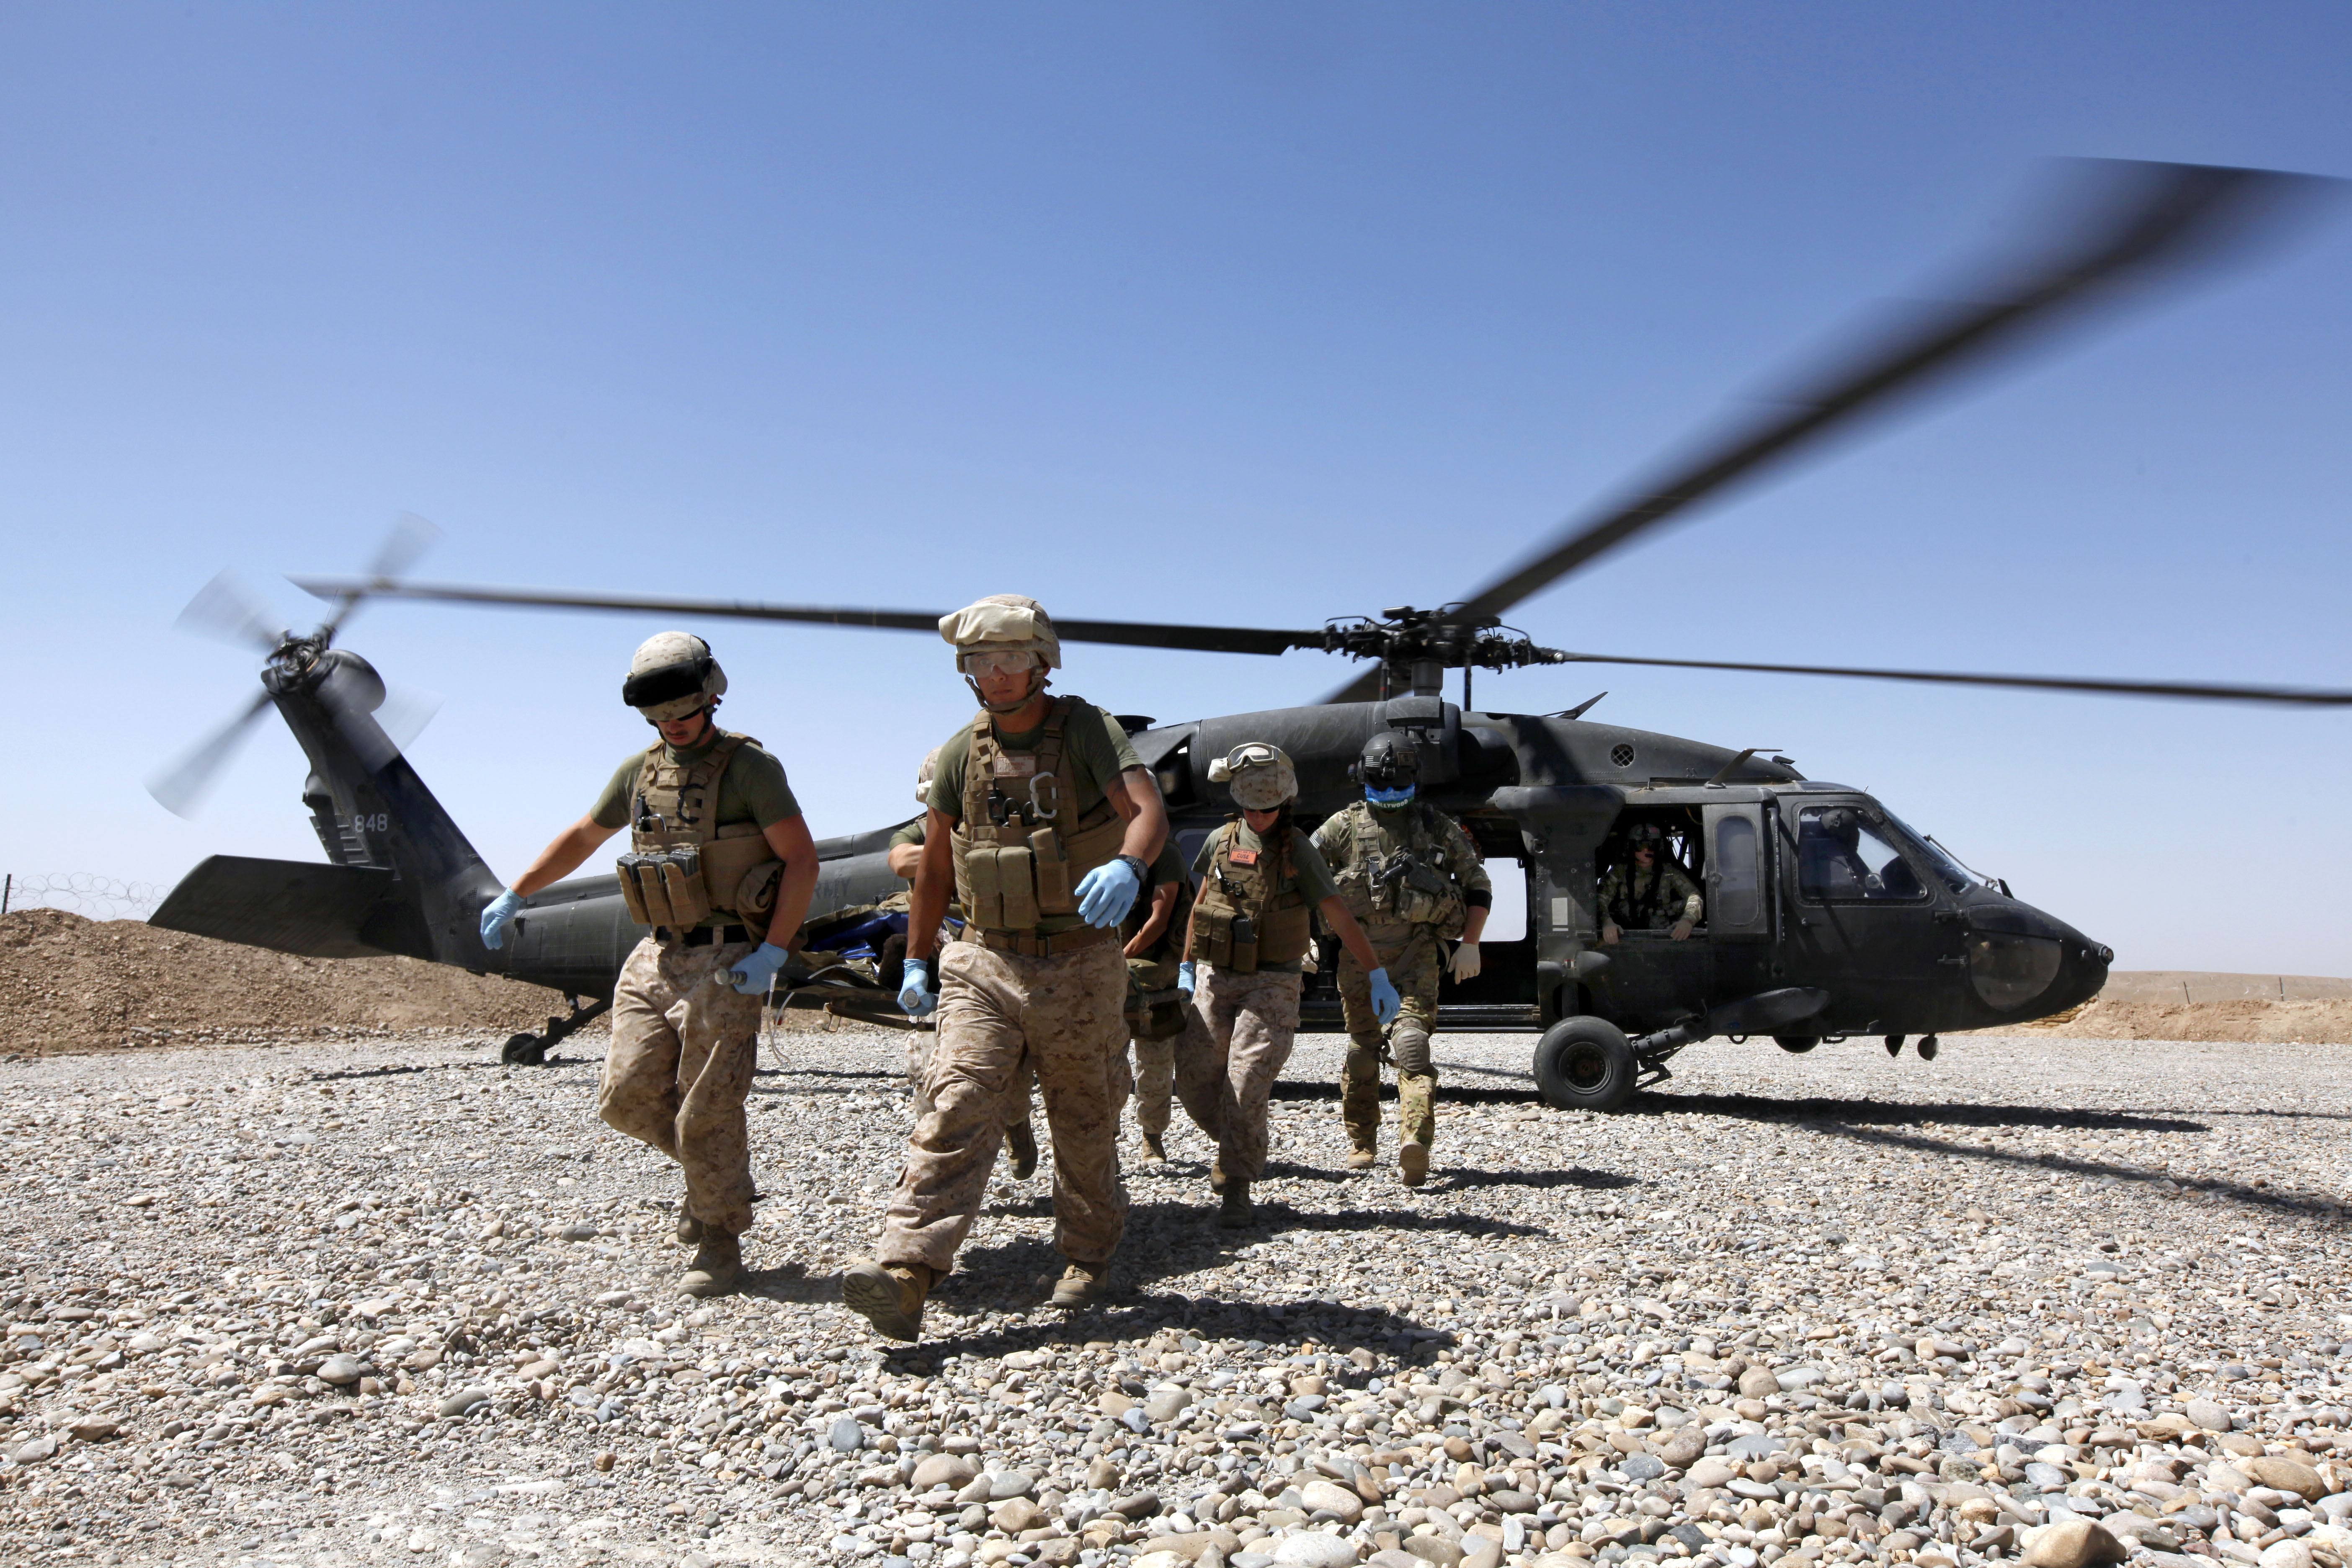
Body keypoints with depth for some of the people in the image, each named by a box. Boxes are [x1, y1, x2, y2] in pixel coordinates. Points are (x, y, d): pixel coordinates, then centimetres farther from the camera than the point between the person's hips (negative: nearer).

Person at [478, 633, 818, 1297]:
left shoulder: (749, 766, -8)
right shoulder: (640, 770, 11)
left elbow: (802, 860, -11)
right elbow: (582, 837, 24)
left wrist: (772, 952, -17)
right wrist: (513, 897, 23)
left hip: (725, 962, -6)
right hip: (657, 956, 6)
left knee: (707, 1111, -2)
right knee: (628, 1096, 2)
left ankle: (719, 1243, 15)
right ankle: (711, 1170, 28)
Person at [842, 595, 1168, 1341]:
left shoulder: (1087, 731, -8)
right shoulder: (962, 753, 4)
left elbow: (1148, 811, -25)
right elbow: (935, 861, 14)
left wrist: (1126, 866, -46)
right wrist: (917, 958, 16)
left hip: (1081, 966, -2)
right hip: (987, 963, 2)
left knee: (1086, 1125, 12)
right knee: (957, 1111, -14)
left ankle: (1087, 1258, 33)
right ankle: (904, 1274, -21)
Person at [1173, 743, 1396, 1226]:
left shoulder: (1297, 849, -5)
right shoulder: (1220, 841, 5)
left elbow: (1341, 918, -5)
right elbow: (1201, 907, 17)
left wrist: (1378, 977, -7)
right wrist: (1186, 969, 16)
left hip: (1272, 986, -4)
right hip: (1215, 981, 4)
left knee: (1246, 1086, -12)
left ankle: (1236, 1192, -2)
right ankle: (1239, 1146, 29)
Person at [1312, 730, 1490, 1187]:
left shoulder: (1438, 827, 8)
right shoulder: (1344, 825, 8)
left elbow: (1477, 885, 13)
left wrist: (1470, 945, 5)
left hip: (1416, 950, -2)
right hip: (1359, 949, 2)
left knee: (1411, 1038, -18)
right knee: (1362, 1045, 7)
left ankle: (1415, 1141, -29)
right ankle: (1362, 1142, 21)